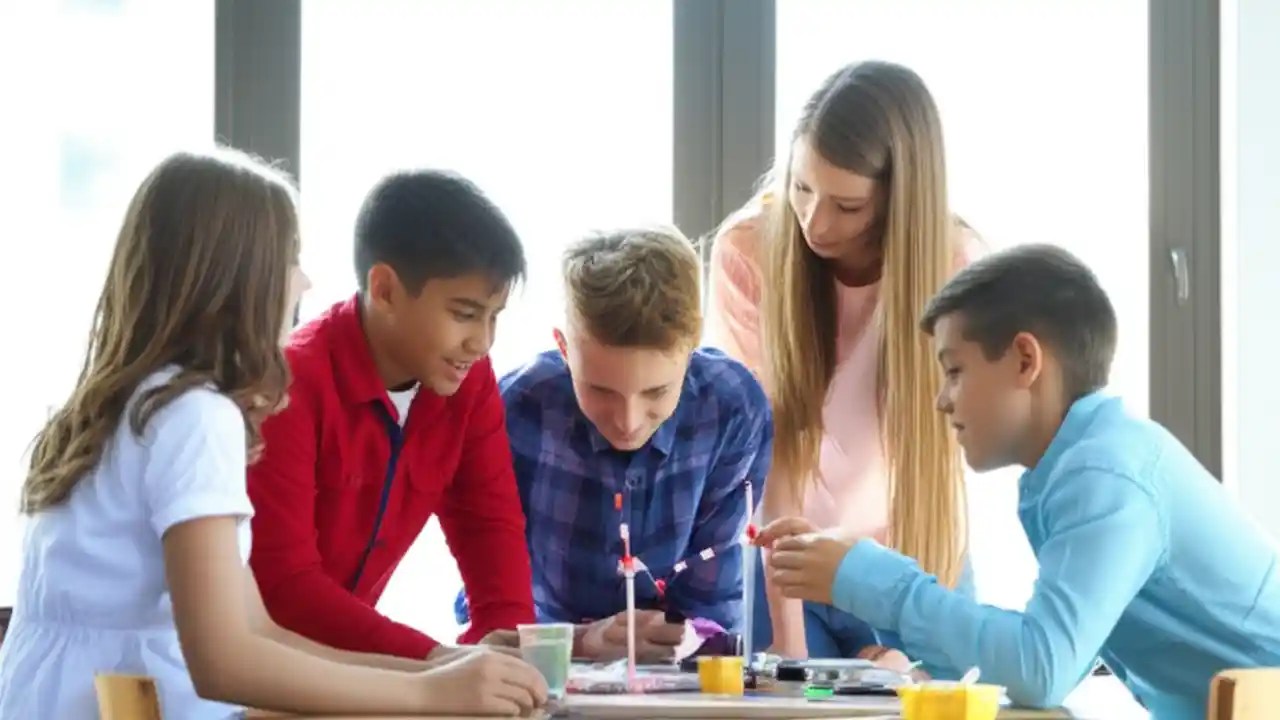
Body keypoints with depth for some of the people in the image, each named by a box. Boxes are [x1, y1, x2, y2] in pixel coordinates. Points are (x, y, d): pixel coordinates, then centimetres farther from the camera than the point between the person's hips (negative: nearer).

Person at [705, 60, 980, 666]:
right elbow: (765, 445, -20)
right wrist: (787, 634, -24)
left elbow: (938, 464, -18)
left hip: (916, 569, 0)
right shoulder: (747, 250, -18)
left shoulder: (956, 265, -18)